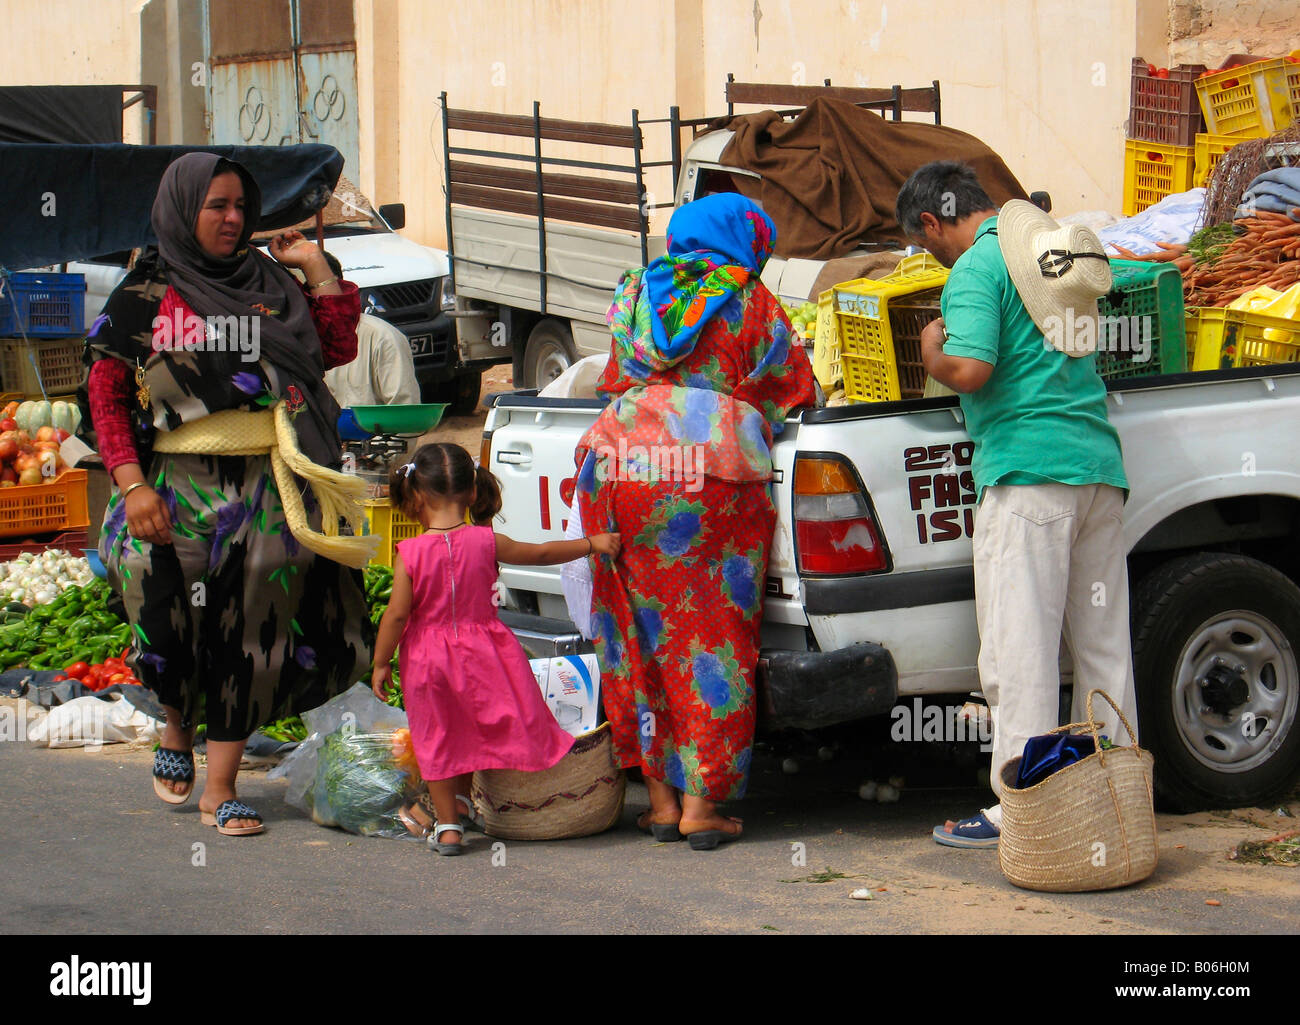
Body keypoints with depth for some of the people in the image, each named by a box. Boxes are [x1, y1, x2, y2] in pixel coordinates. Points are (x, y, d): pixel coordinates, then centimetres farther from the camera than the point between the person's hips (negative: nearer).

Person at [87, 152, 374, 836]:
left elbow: (338, 347, 8)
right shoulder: (145, 297, 3)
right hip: (179, 490, -2)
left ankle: (220, 788, 6)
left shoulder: (270, 285, 11)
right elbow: (106, 395, 1)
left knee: (248, 632, -1)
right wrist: (132, 484, -9)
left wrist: (315, 268, 5)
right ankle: (177, 730, 30)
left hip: (266, 491, 2)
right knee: (178, 630, -3)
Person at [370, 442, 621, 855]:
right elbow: (541, 554, 3)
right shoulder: (486, 542, -9)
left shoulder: (409, 553, -14)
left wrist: (381, 663, 0)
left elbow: (396, 613, -12)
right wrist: (592, 543, 17)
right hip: (482, 649, 1)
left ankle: (447, 824, 17)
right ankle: (457, 798, 34)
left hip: (428, 659, -1)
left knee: (436, 737, 13)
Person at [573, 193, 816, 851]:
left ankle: (660, 796, 13)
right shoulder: (751, 302, 8)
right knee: (710, 640, 1)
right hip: (712, 478, -4)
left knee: (637, 634, 11)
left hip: (615, 469, 4)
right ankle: (701, 802, 0)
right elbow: (787, 398, 15)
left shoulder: (636, 295, 20)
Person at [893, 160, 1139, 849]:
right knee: (1103, 642, 10)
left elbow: (970, 370, -19)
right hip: (1101, 464, 8)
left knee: (1018, 644, -4)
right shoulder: (1054, 246, 18)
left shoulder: (976, 270, -7)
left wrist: (932, 349, 1)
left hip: (1027, 470, -8)